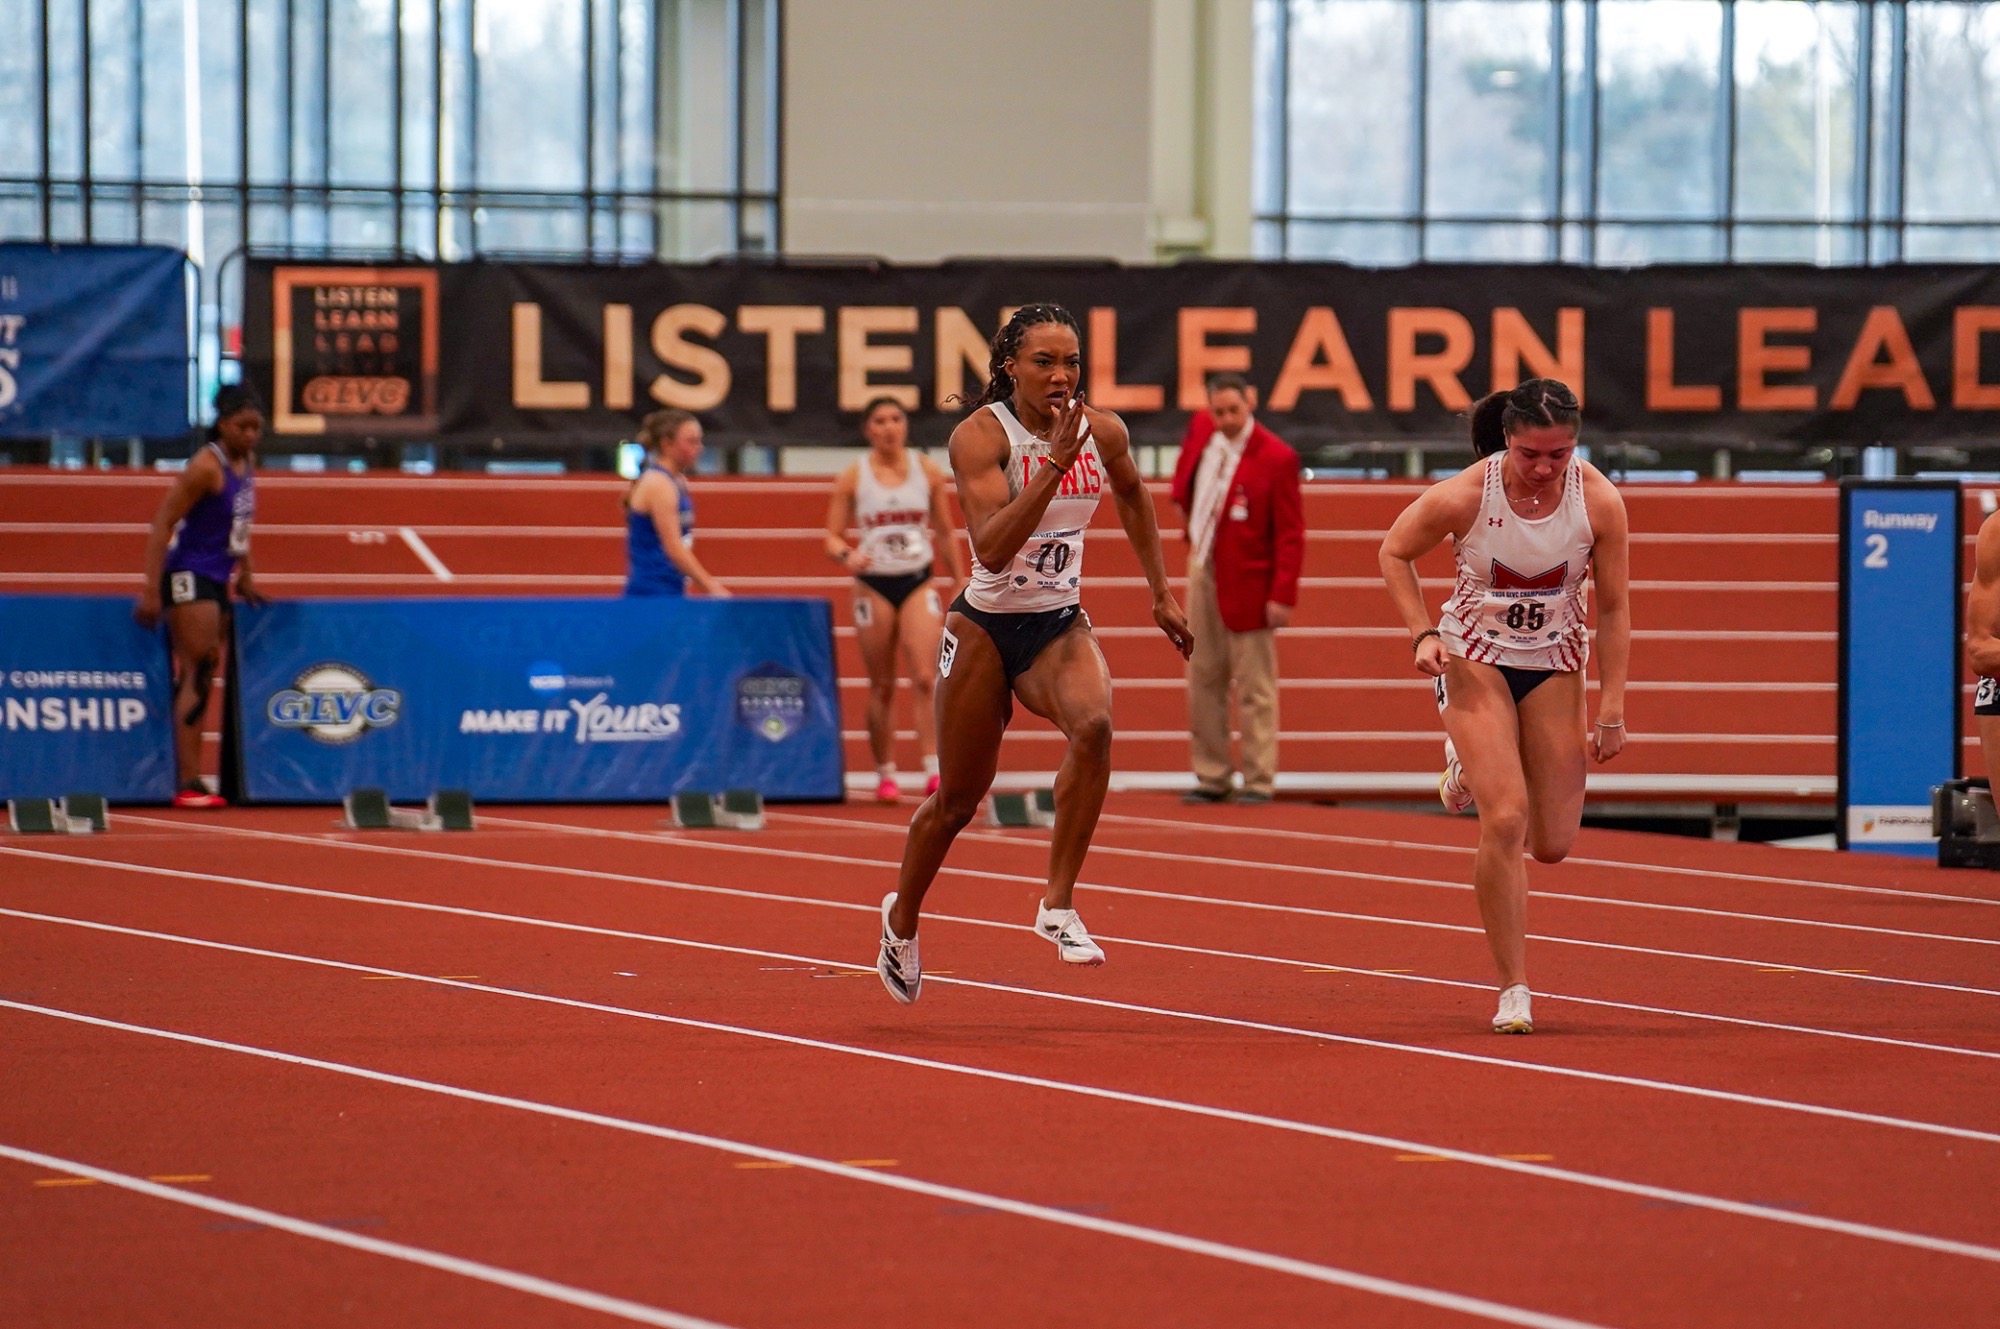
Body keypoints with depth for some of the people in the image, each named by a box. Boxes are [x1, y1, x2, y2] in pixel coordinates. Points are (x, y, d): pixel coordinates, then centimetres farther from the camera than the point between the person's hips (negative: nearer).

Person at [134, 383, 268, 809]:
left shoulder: (247, 462, 10)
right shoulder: (206, 466, -16)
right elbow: (162, 523, -18)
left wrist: (245, 576, 22)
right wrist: (151, 590, -22)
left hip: (216, 581, 9)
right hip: (188, 579, -9)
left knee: (203, 678, 8)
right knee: (198, 674, -15)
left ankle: (187, 779, 10)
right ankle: (188, 782, -18)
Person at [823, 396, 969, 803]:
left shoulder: (927, 472, 4)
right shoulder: (853, 478, -1)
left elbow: (945, 532, 11)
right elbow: (832, 537, -1)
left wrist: (960, 584, 12)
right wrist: (847, 555, -23)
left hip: (918, 583, 0)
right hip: (874, 585, 0)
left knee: (925, 678, -14)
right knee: (882, 686, 4)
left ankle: (934, 770, -18)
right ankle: (885, 775, 13)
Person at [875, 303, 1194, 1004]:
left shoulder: (1103, 432, -3)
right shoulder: (980, 435, -17)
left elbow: (1132, 495, 21)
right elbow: (992, 549, -30)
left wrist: (1161, 593, 23)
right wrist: (1055, 463, -35)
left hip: (1060, 625, 3)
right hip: (986, 628, -3)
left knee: (1093, 723, -31)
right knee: (957, 800, 9)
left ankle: (1059, 906, -22)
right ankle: (902, 916, 38)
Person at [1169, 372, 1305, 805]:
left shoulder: (1276, 459, -17)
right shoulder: (1202, 428, 2)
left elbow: (1290, 535, -15)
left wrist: (1283, 595, -20)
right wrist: (1185, 502, 22)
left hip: (1247, 583, -7)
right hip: (1203, 573, 7)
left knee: (1254, 686, -2)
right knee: (1204, 679, 10)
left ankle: (1259, 780, 2)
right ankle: (1211, 777, 16)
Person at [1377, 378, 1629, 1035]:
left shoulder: (1599, 501, -16)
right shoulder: (1464, 495, -22)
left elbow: (1614, 609, -6)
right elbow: (1394, 553, -3)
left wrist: (1611, 709, -7)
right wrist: (1421, 633, -15)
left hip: (1555, 661, 3)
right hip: (1475, 658, -3)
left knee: (1553, 844, 3)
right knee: (1505, 821, -19)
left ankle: (1473, 768, 36)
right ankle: (1514, 989, -8)